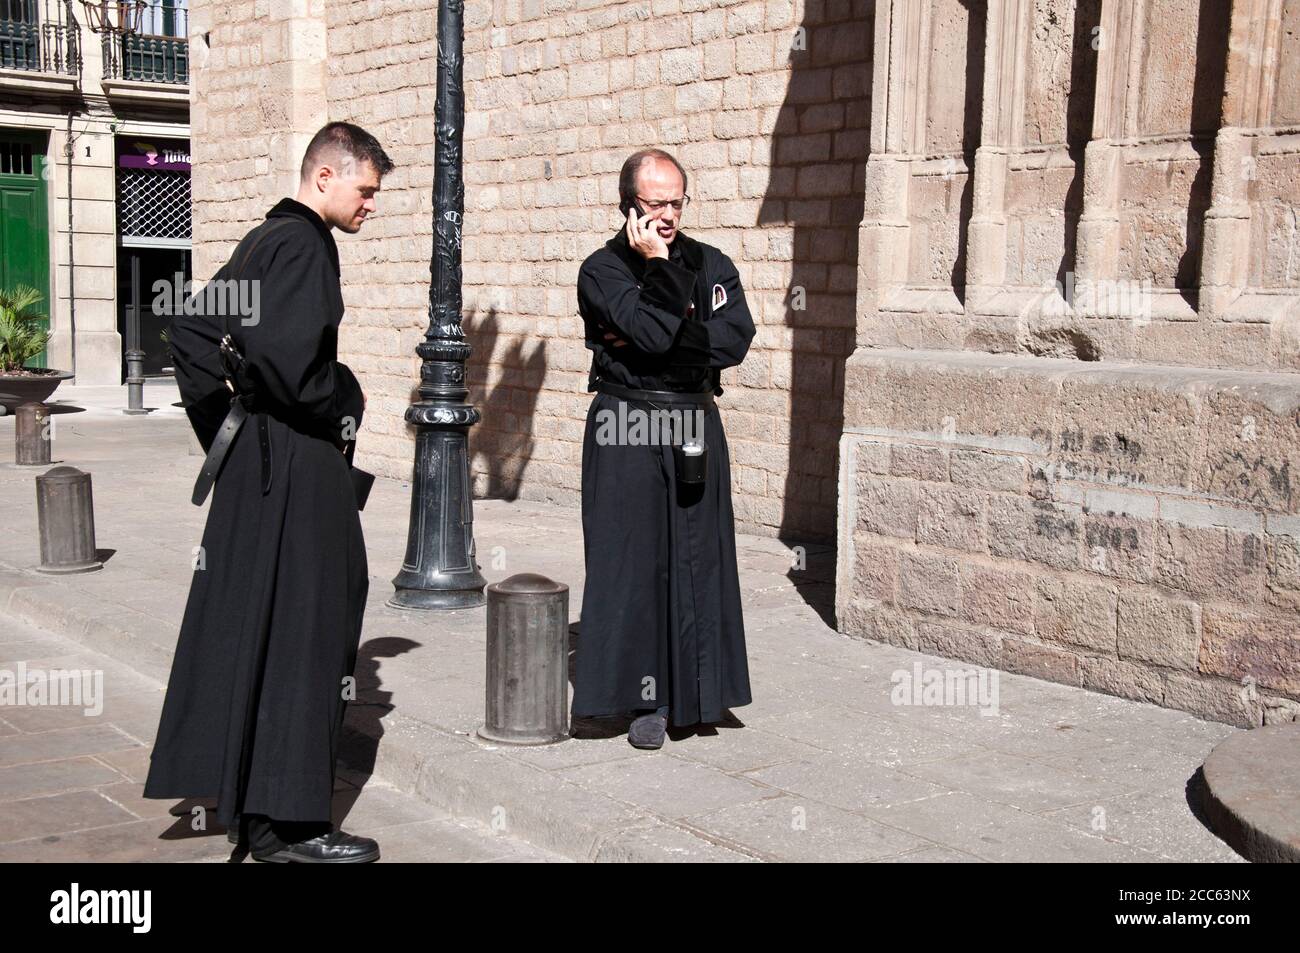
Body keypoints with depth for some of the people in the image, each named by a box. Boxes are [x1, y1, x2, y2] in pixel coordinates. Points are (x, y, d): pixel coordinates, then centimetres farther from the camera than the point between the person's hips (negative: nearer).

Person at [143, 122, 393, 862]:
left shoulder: (266, 238, 14)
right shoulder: (304, 244, -15)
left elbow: (191, 330, 20)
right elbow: (286, 351, -29)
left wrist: (224, 425, 18)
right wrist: (344, 406, -12)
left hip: (252, 455, 10)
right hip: (296, 466, -10)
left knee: (245, 619, 15)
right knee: (300, 626, -5)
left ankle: (241, 785, 27)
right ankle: (285, 821, 1)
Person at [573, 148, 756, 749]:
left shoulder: (711, 264, 9)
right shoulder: (602, 269, -2)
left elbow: (734, 341, -7)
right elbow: (657, 333, -17)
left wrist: (657, 344, -13)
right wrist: (656, 264, -12)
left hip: (695, 428, 3)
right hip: (627, 434, -3)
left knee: (698, 559, 6)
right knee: (634, 560, -1)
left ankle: (694, 690, 18)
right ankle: (647, 697, 8)